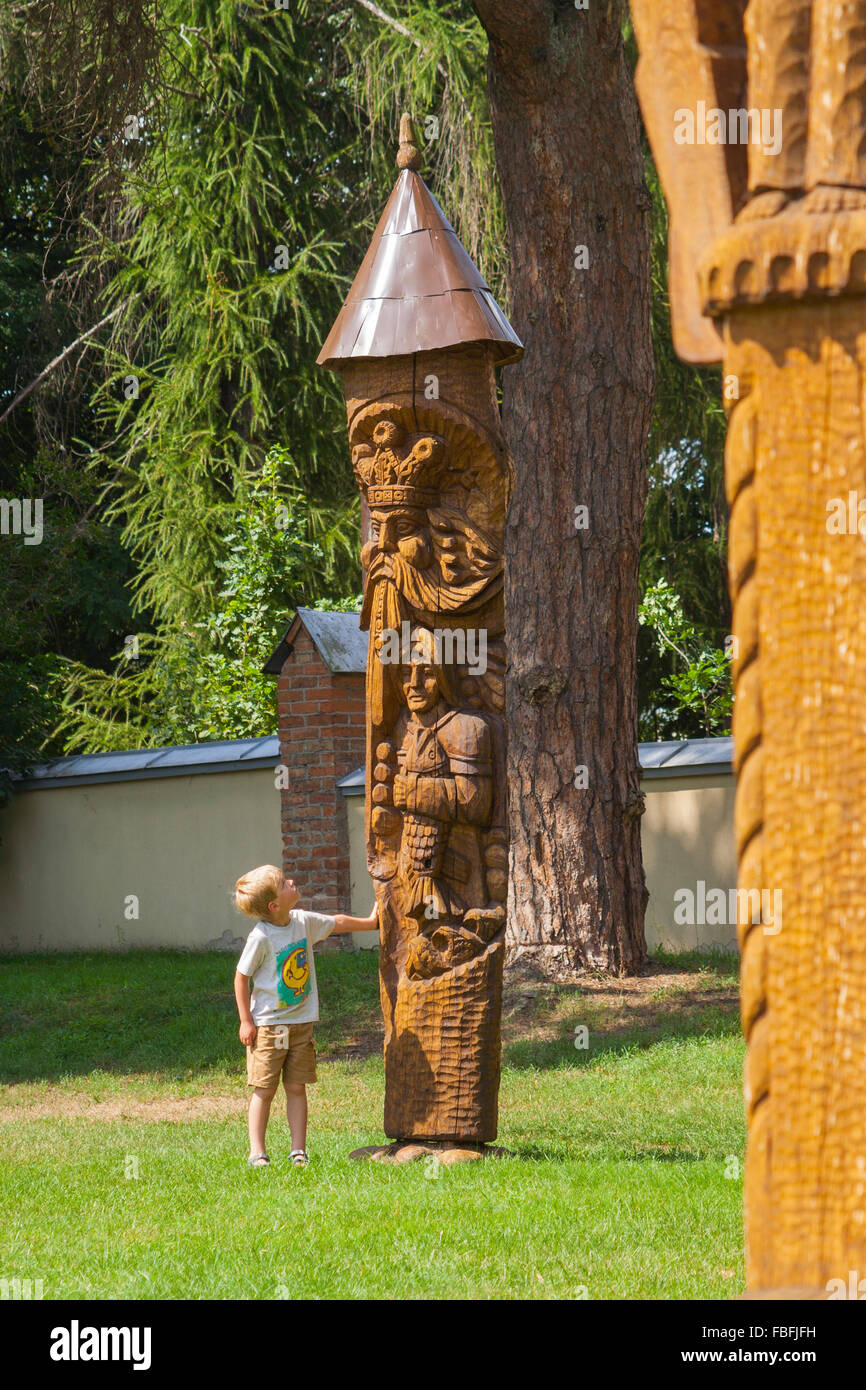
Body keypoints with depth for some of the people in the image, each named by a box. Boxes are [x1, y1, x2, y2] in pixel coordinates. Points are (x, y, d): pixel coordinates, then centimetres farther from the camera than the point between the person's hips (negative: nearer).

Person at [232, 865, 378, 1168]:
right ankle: (257, 1152, 5)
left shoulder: (303, 922, -1)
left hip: (301, 1023, 5)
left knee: (297, 1088, 7)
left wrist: (370, 922, 28)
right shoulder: (261, 937, -18)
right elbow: (241, 977, -11)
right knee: (264, 1090, -1)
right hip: (268, 1025, -5)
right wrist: (246, 1021, -11)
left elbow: (336, 923, 20)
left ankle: (298, 1150, 10)